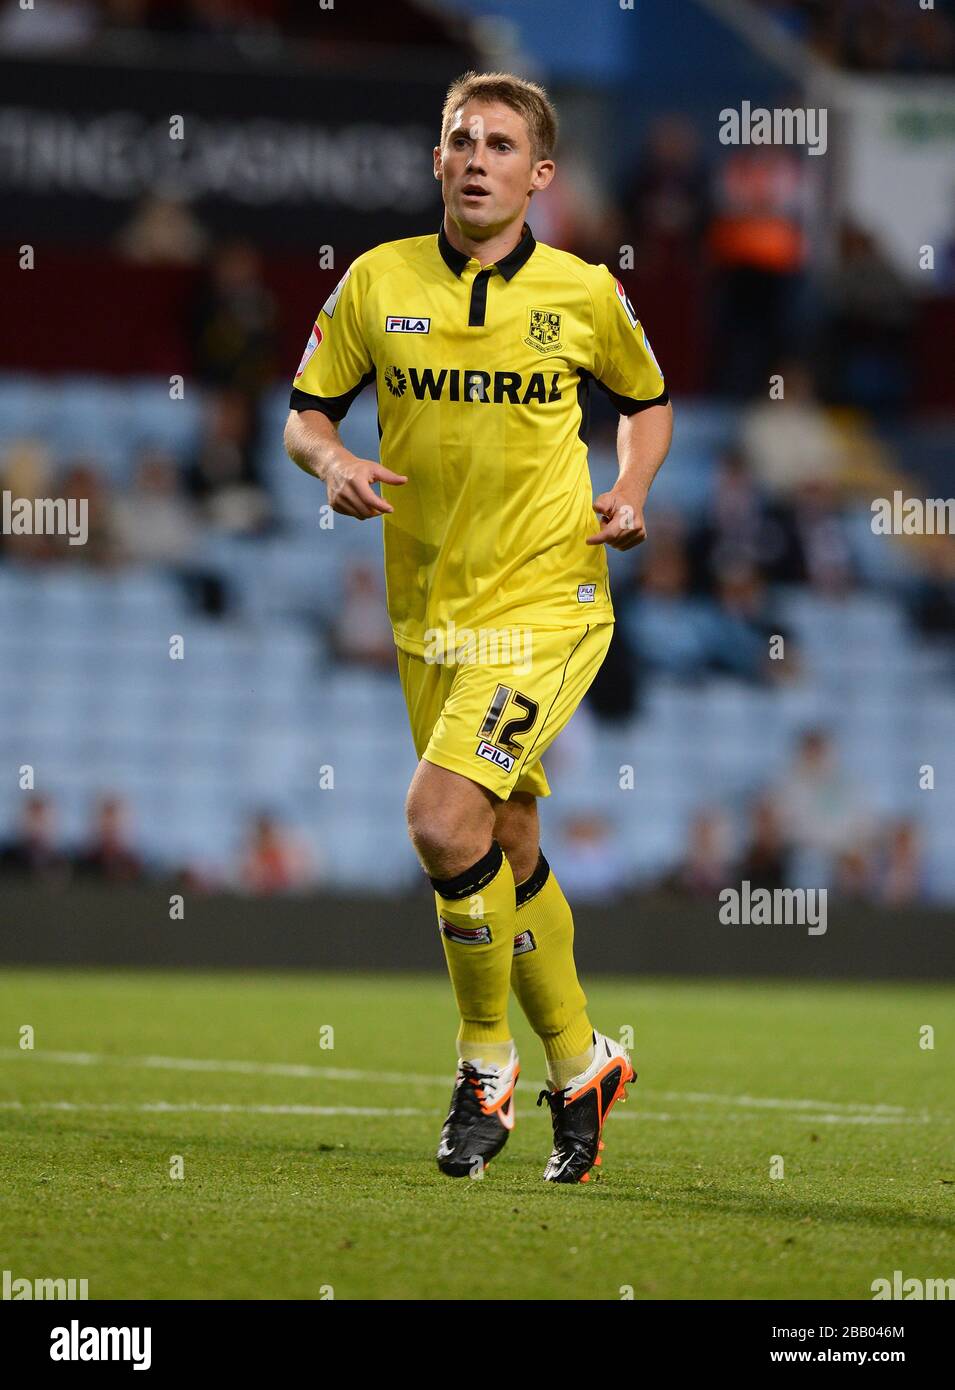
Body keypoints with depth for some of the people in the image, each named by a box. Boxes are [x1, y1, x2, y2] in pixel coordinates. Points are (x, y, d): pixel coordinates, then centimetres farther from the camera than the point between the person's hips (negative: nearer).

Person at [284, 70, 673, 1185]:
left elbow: (646, 401, 16)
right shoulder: (378, 283, 1)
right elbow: (304, 414, 9)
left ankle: (487, 1062, -3)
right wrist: (331, 460, -12)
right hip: (429, 613, 4)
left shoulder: (585, 294, -2)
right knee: (505, 850, 13)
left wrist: (630, 492, -2)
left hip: (547, 600, -4)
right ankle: (579, 1063, 32)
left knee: (444, 818, -21)